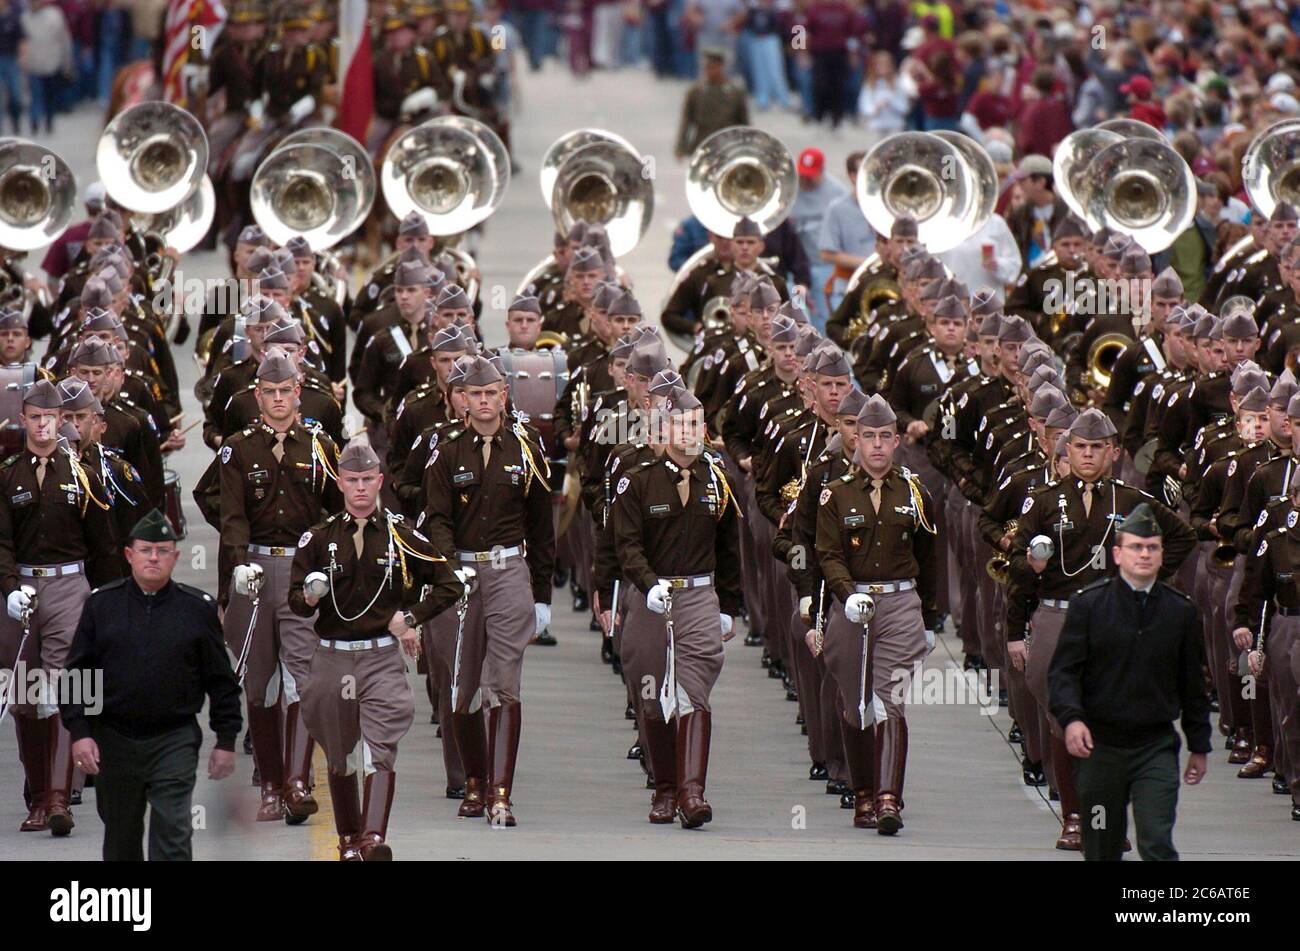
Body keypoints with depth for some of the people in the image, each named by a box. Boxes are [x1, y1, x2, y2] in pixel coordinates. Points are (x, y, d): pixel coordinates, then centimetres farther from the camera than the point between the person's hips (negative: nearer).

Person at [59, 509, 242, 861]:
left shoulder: (199, 608, 1)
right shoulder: (101, 604, 2)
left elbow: (221, 681, 5)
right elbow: (76, 672, 3)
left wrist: (226, 740, 2)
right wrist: (79, 732, -6)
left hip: (174, 742, -2)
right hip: (113, 740, 2)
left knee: (172, 836, -8)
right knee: (120, 836, 13)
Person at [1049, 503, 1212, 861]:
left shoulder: (1181, 611, 4)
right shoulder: (1088, 604, -1)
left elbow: (1192, 683, 12)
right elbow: (1063, 670, -4)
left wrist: (1199, 747, 15)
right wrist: (1071, 718, -22)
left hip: (1156, 748, 0)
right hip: (1099, 746, 0)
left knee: (1157, 845, -12)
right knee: (1102, 848, 10)